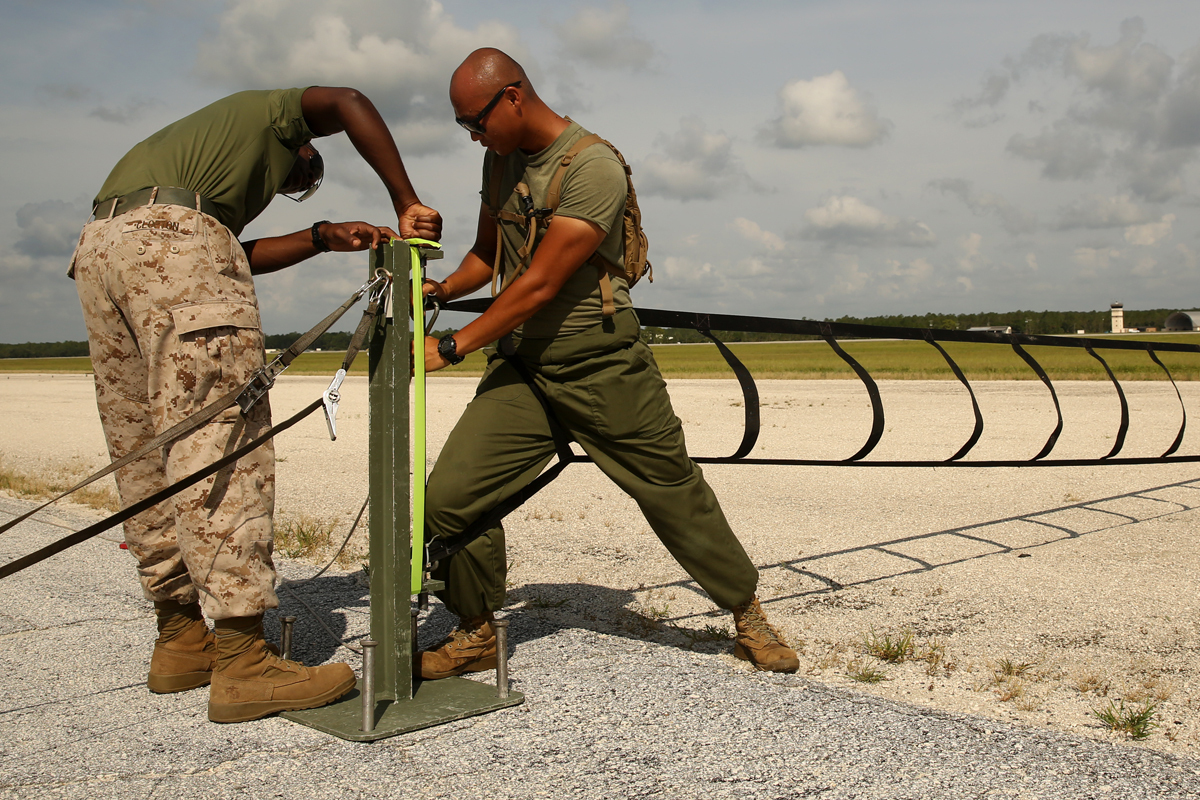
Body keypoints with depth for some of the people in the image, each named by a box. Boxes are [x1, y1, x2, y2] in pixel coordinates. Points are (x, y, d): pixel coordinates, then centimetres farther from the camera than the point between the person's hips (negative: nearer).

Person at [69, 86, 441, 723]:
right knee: (220, 444, -14)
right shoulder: (275, 112, 25)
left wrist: (324, 237, 25)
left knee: (146, 458, 9)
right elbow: (348, 104, 4)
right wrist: (406, 205, 4)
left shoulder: (205, 140, 41)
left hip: (98, 250, 9)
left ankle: (180, 643, 14)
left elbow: (237, 254, 26)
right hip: (173, 236, -9)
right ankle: (242, 661, -19)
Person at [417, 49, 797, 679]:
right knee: (449, 497, -7)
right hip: (522, 367, 6)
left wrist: (453, 346, -19)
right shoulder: (500, 160, 8)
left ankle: (748, 616, 27)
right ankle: (475, 634, 14)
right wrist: (443, 289, -1)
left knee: (677, 495, 5)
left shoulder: (592, 167, -18)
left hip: (604, 368, -5)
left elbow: (540, 284, -22)